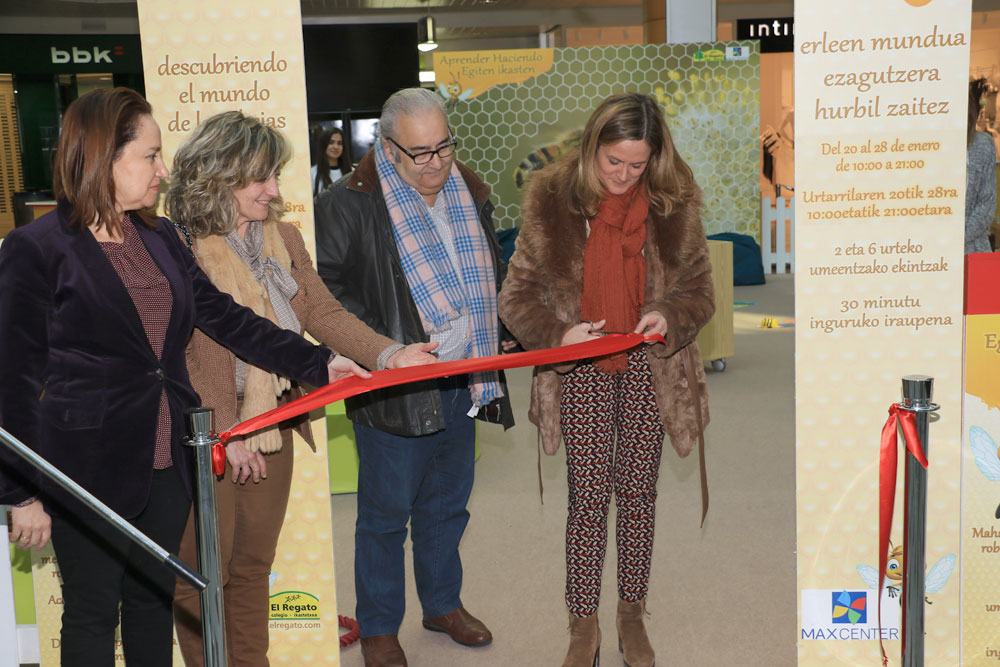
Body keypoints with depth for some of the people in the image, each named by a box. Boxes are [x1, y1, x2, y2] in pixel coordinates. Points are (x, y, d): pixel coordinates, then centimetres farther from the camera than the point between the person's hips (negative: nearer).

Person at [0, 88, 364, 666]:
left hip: (167, 462, 6)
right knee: (93, 613, 9)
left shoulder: (161, 238, 8)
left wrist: (317, 363, 1)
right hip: (88, 469, -6)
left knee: (155, 598, 18)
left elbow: (227, 318, 8)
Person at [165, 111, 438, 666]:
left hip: (274, 428, 7)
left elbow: (324, 313, 4)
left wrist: (388, 353, -11)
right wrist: (222, 434, -20)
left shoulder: (284, 238, 8)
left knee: (255, 565, 21)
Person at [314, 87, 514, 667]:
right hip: (397, 389, -6)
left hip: (463, 384, 6)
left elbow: (492, 275, 24)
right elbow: (328, 289, -12)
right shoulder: (348, 205, -11)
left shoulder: (471, 195, 10)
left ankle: (444, 604, 38)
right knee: (387, 512, 5)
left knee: (448, 504, 19)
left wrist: (498, 336, 14)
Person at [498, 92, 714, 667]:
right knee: (589, 499, 2)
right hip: (581, 371, -1)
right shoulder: (552, 201, -8)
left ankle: (631, 614, 30)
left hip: (648, 368, 1)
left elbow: (700, 289, 3)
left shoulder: (674, 204, -5)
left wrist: (670, 316, -19)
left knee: (639, 494, 11)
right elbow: (517, 294, -4)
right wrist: (558, 333, -23)